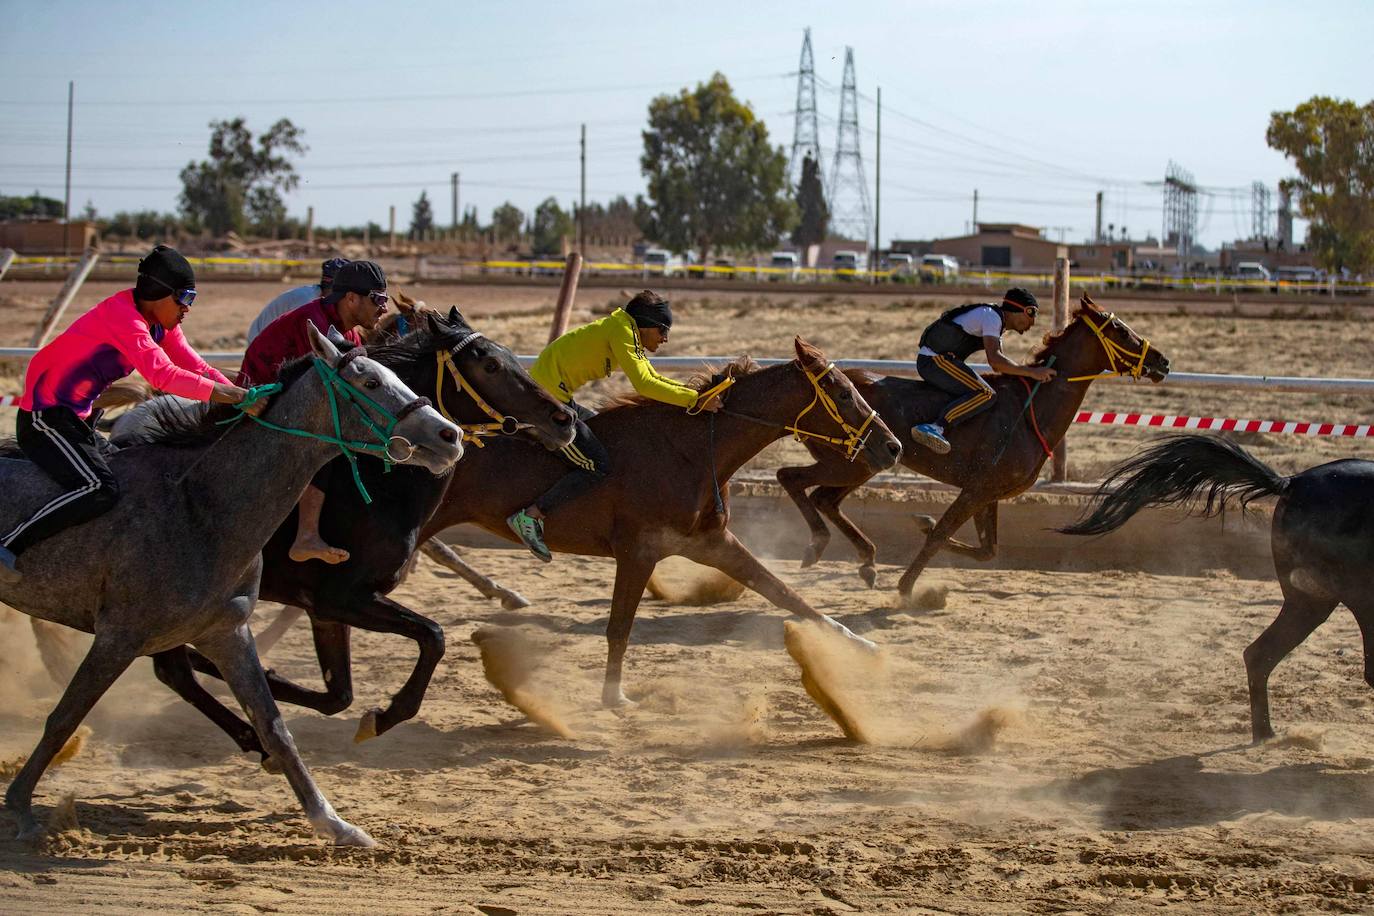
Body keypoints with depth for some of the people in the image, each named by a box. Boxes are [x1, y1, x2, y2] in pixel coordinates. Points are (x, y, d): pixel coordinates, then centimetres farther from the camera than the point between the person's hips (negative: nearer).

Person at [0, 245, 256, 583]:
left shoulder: (162, 324, 8)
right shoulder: (123, 316, -21)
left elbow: (196, 367, 4)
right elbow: (162, 374, -32)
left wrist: (239, 395, -11)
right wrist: (218, 393, -33)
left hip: (76, 421, 11)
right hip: (44, 417, -11)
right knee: (102, 489, -25)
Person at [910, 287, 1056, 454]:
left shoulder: (997, 321, 19)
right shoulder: (991, 316, -13)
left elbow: (999, 365, 24)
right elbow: (994, 360, -26)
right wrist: (1031, 372, -23)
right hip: (934, 359, -11)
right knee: (986, 394, -24)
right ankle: (934, 427, -35)